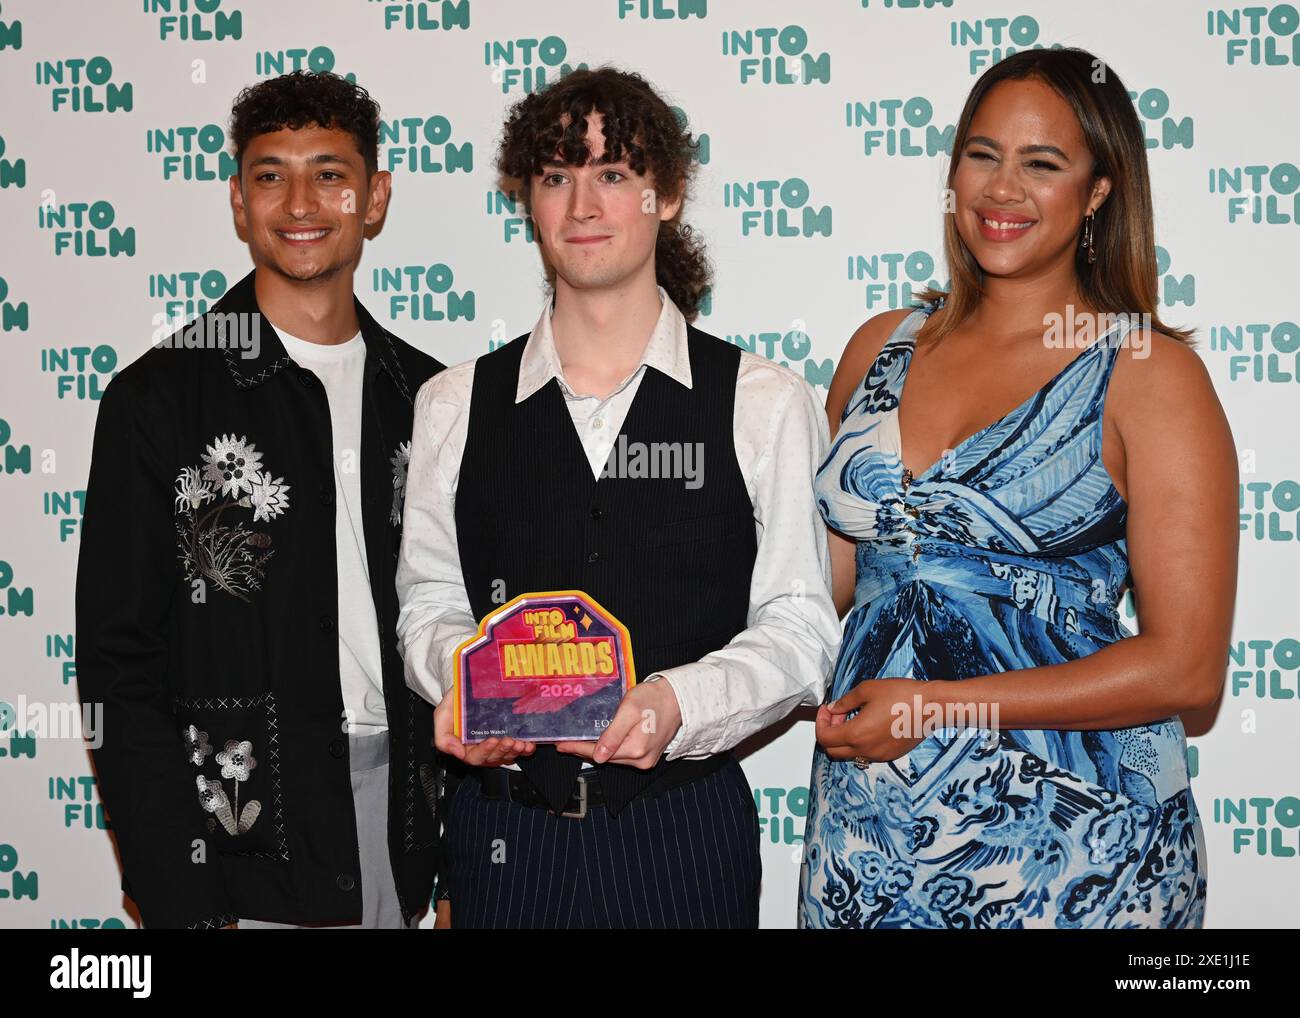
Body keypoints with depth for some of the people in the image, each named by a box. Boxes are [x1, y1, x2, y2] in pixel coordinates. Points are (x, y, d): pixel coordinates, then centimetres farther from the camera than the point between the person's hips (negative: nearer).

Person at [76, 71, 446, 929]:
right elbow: (119, 661, -7)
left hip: (401, 823, 4)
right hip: (248, 854, -4)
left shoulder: (425, 395, 7)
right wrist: (180, 902, -13)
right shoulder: (160, 398, -6)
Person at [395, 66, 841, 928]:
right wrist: (463, 684, -14)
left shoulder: (766, 404, -2)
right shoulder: (453, 406, 6)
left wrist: (678, 704, -21)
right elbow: (429, 601, 7)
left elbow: (800, 628, -5)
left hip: (684, 832, -1)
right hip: (504, 832, 2)